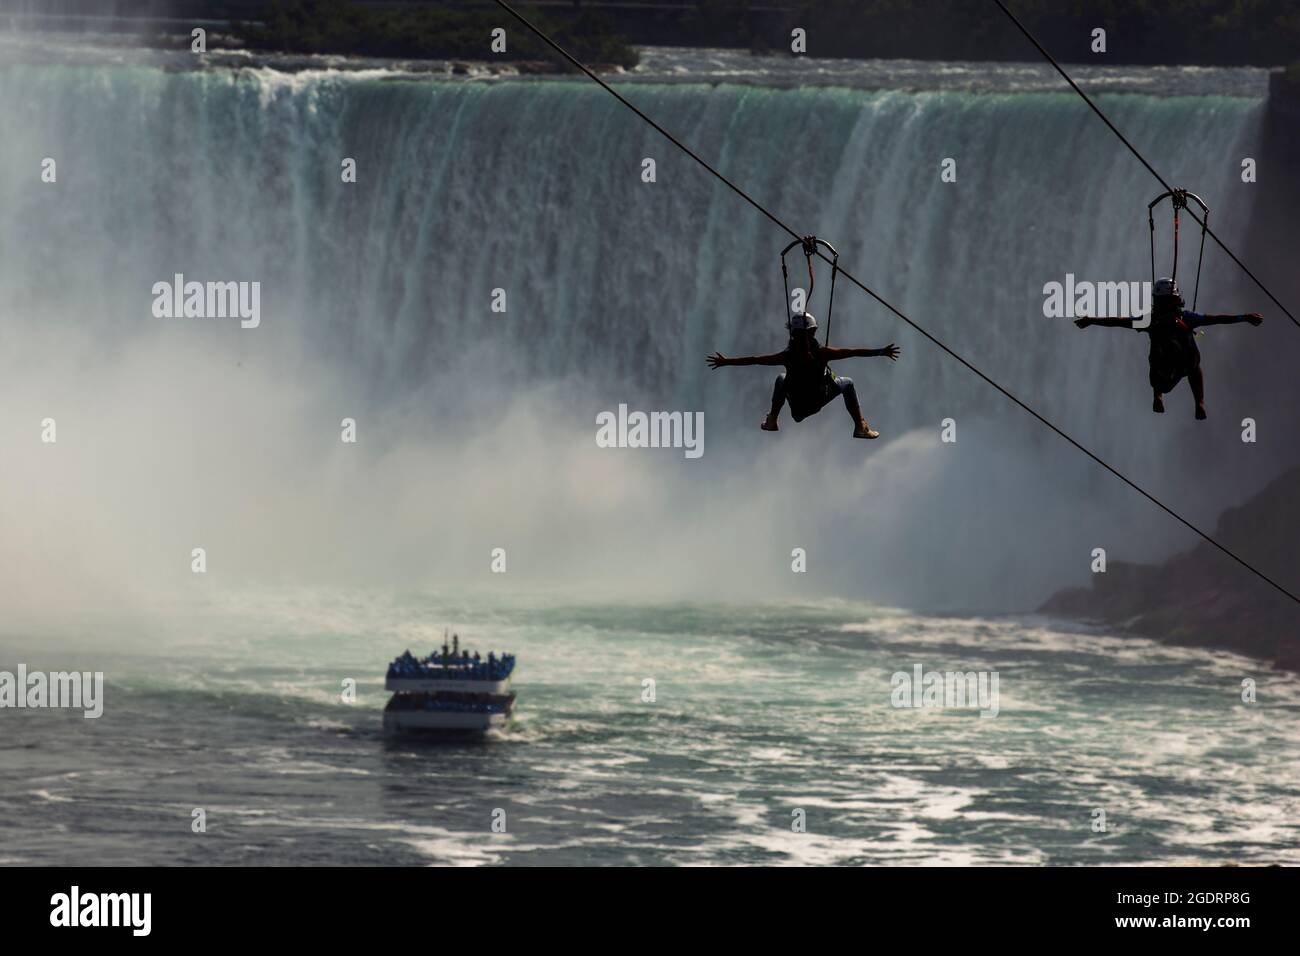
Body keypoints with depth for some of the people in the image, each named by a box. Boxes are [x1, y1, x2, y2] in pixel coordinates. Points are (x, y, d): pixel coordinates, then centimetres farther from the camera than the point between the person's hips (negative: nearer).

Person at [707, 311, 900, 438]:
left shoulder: (788, 355, -20)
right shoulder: (822, 353, -22)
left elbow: (755, 360, -15)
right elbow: (853, 353, -21)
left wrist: (726, 361, -7)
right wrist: (881, 353, -16)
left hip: (797, 405, 1)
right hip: (819, 400, -1)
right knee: (847, 384, 23)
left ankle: (772, 421, 33)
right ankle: (860, 427, 15)